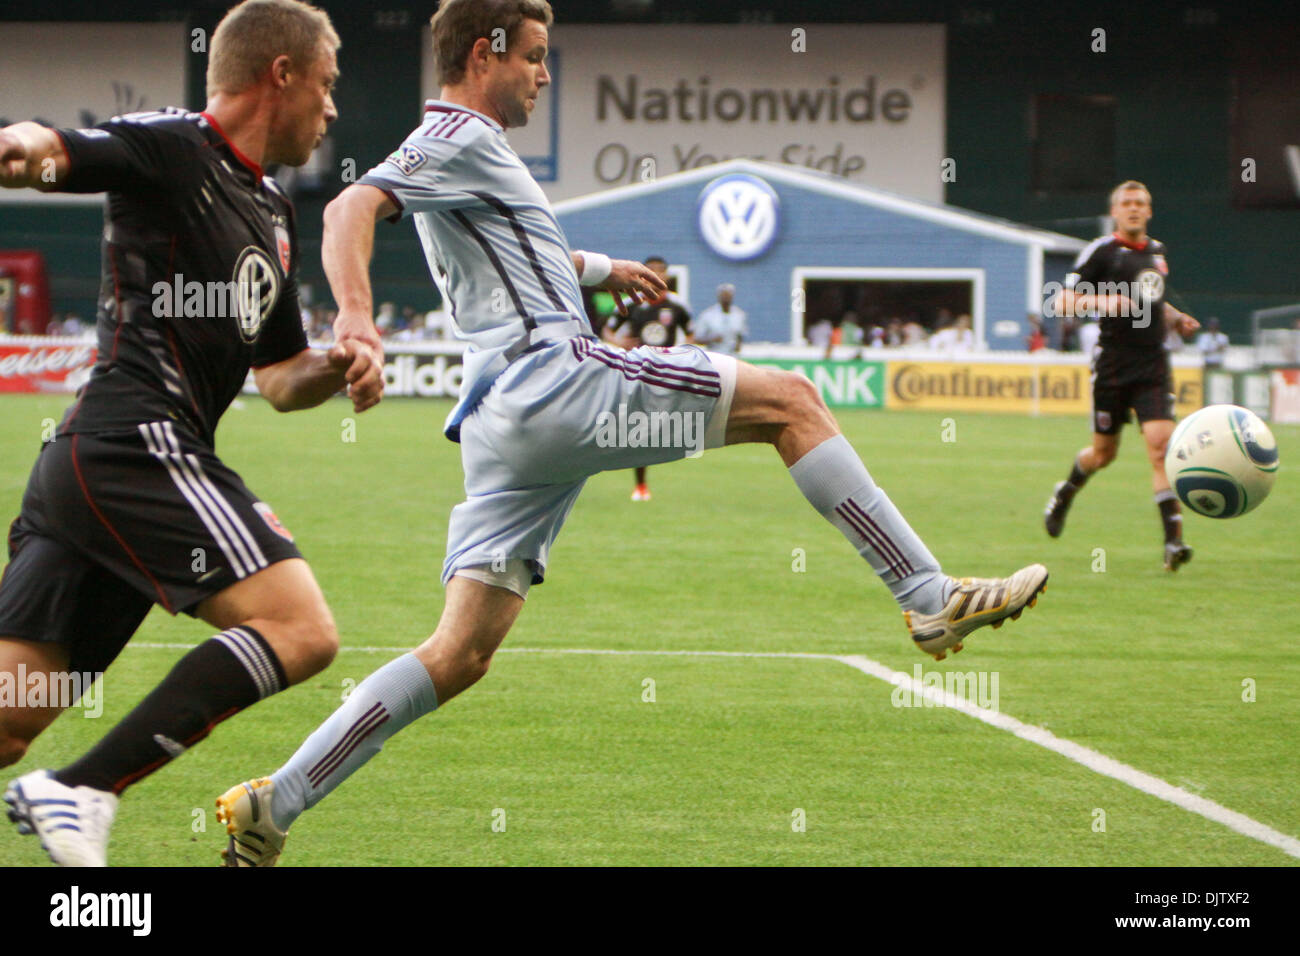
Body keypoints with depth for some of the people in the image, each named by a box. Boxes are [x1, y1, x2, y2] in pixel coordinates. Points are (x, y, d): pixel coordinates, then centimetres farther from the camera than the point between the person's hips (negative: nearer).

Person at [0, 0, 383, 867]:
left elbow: (279, 373, 32)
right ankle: (83, 793, -21)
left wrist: (337, 367, 10)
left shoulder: (272, 212, 25)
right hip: (138, 445, -9)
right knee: (300, 630, -16)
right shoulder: (173, 150, -2)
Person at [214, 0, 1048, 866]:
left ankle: (272, 807, -2)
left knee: (462, 655, 4)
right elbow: (351, 208, -21)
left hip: (507, 421, 10)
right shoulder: (460, 139, -3)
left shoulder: (461, 148, 28)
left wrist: (596, 268, 55)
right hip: (554, 374, -10)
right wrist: (356, 313, -38)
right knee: (789, 400, -5)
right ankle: (929, 598, -9)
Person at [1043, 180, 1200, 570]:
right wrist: (1100, 301, -25)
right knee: (1104, 453, 7)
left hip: (1153, 363, 3)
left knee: (1161, 444, -13)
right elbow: (1063, 303, -8)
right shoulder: (1100, 251, -4)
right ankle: (1065, 492, 41)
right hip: (1113, 363, -3)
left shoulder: (1157, 251, 14)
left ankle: (1173, 541, -18)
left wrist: (1175, 318, 13)